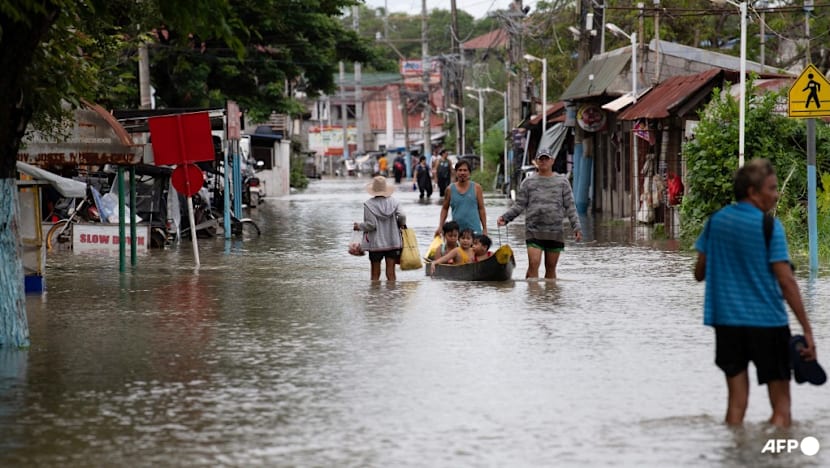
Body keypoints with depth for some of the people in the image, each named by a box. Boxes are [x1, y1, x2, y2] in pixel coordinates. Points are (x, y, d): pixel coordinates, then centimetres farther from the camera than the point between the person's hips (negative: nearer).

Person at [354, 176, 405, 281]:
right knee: (391, 272, 4)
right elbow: (402, 217, -12)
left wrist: (359, 226, 3)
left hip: (376, 244, -2)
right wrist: (400, 225, 8)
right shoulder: (393, 202, 0)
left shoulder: (369, 204, -8)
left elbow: (371, 224, -13)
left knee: (375, 273, 6)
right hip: (393, 242, 2)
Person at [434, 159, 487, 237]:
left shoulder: (476, 188, 3)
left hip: (474, 230, -1)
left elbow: (481, 209, 5)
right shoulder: (450, 189, 5)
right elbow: (445, 209, 14)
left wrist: (485, 229, 3)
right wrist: (440, 227, 6)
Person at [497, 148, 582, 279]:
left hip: (555, 232, 1)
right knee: (533, 264, -15)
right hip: (534, 232, -1)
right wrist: (505, 217, -7)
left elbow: (570, 206, 7)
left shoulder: (562, 181, 8)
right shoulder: (528, 182, 8)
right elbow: (519, 205, 7)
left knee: (551, 267, 6)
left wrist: (577, 227, -1)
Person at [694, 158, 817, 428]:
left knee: (736, 404, 9)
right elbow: (786, 281, -15)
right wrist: (807, 330, -14)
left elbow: (699, 273, 11)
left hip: (726, 322, 5)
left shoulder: (716, 220, 5)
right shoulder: (769, 226, -11)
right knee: (781, 406, 2)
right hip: (767, 322, -5)